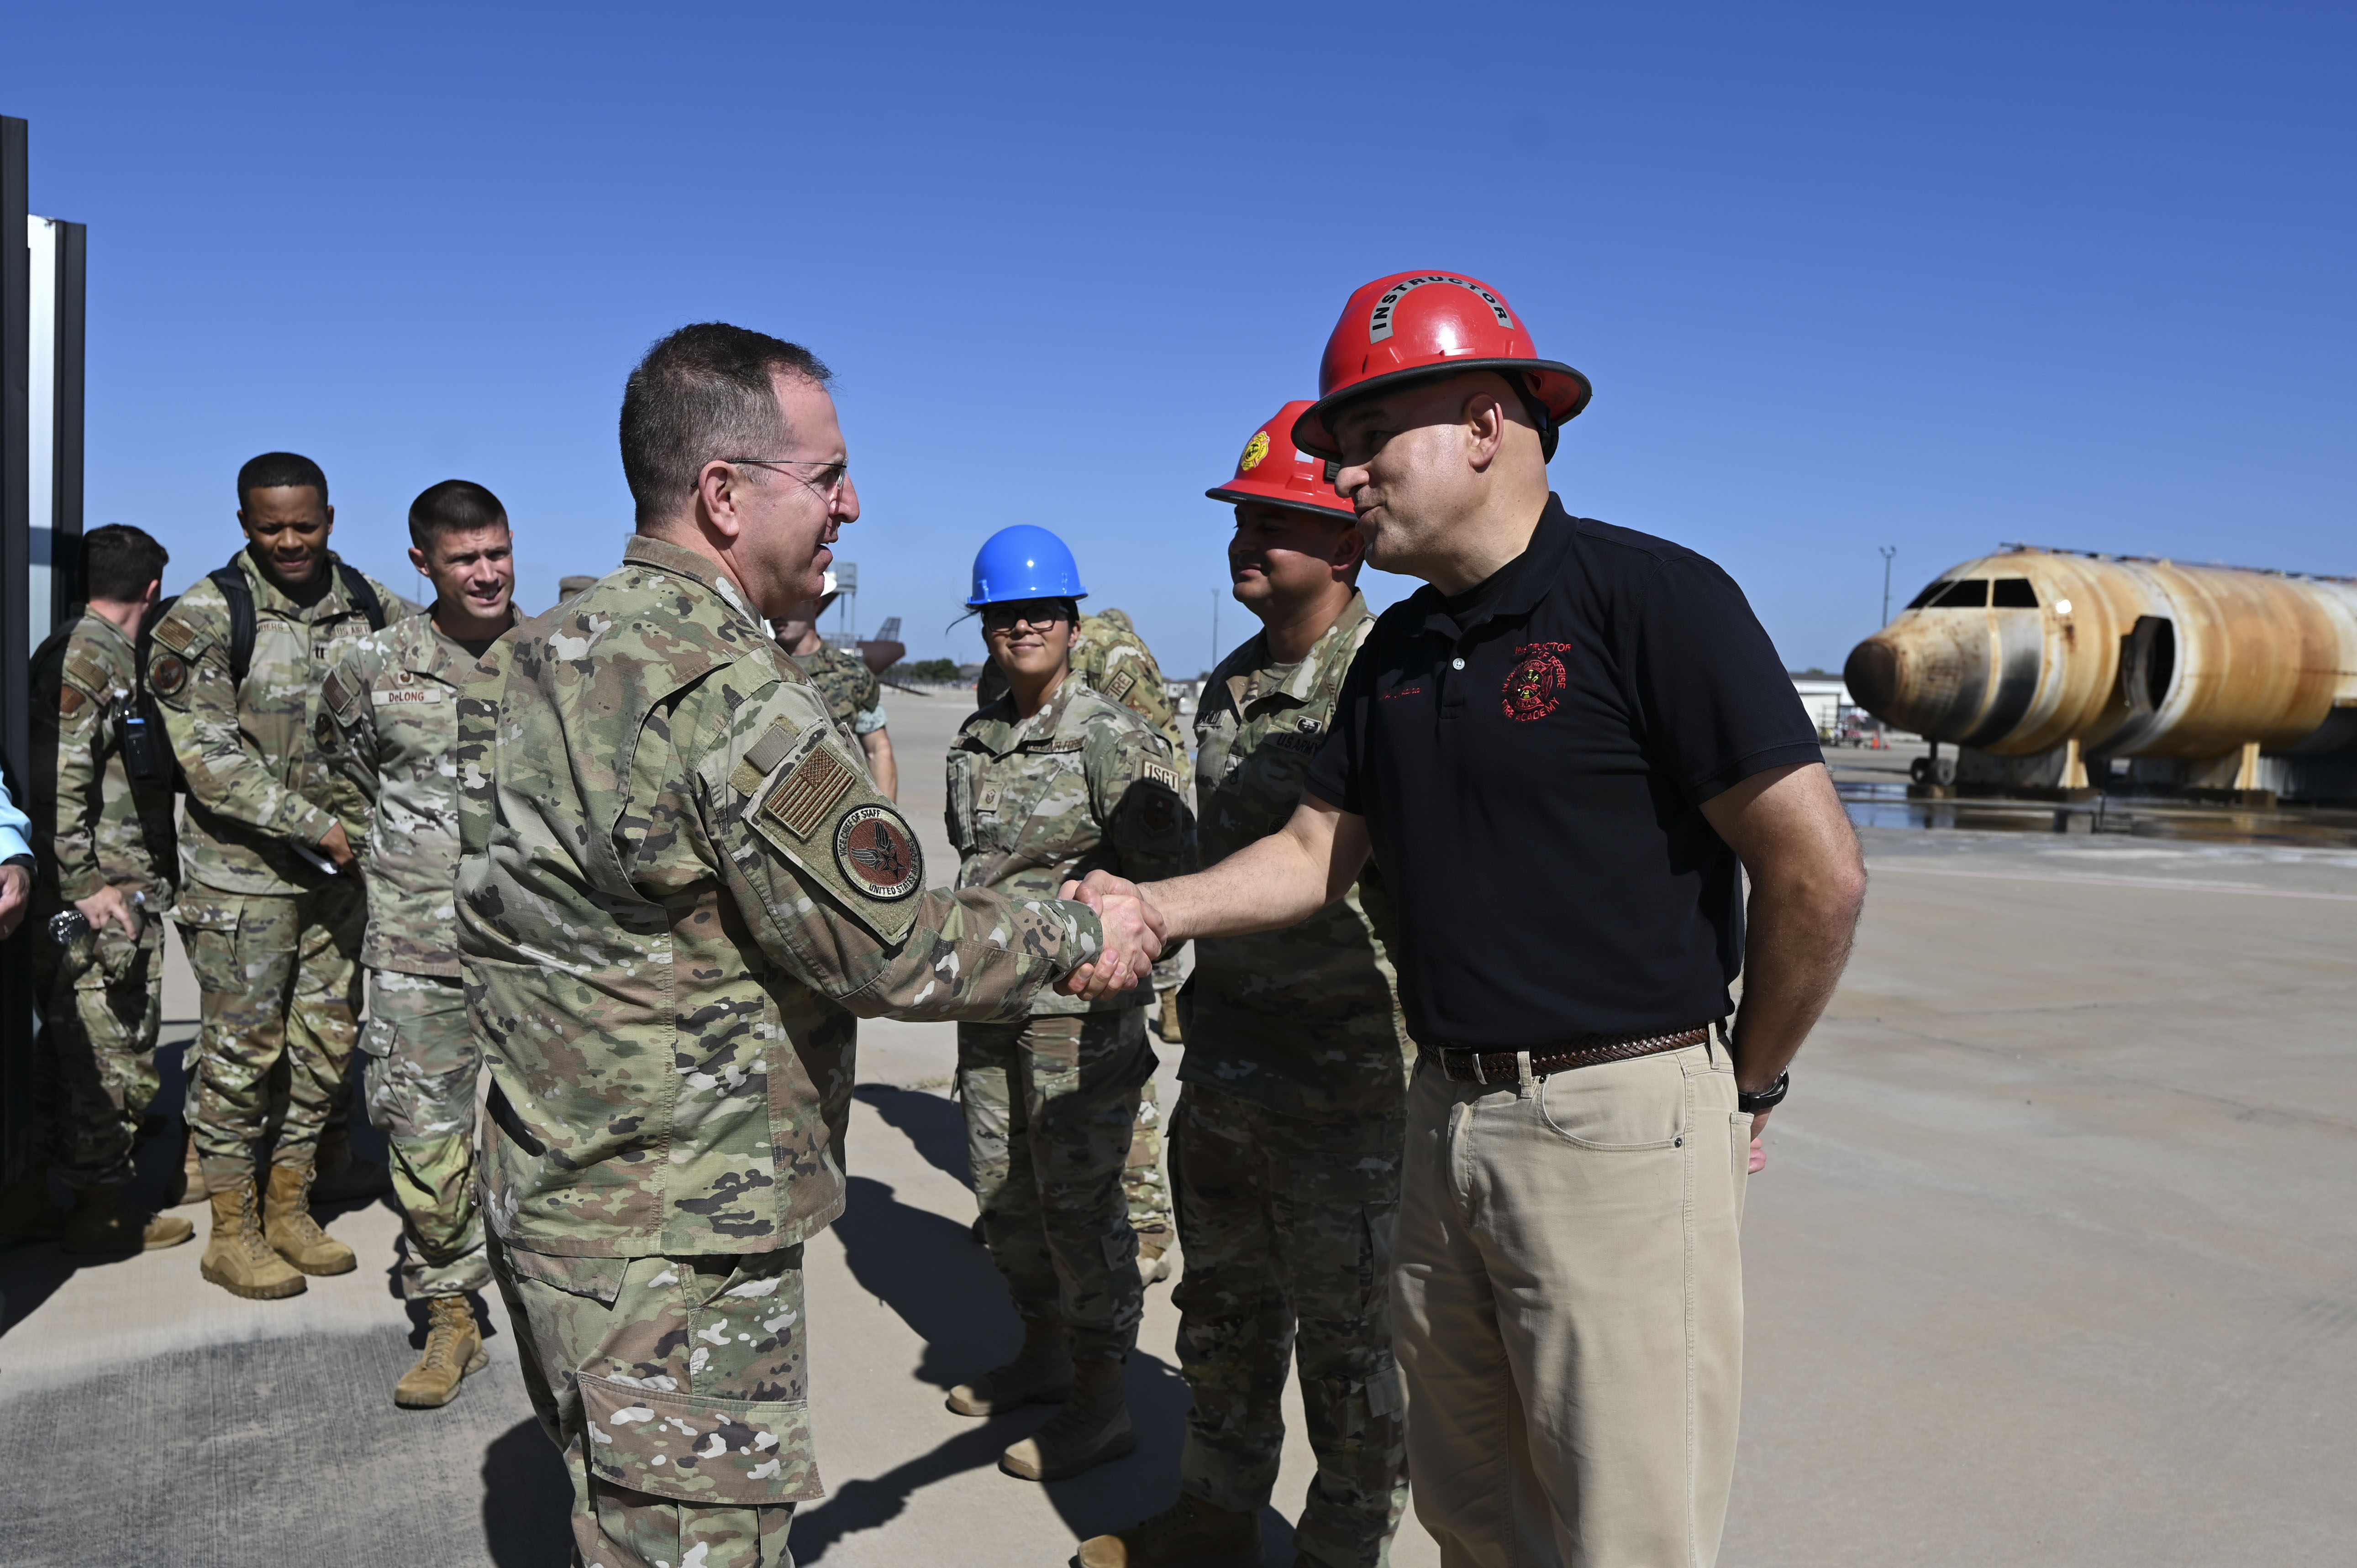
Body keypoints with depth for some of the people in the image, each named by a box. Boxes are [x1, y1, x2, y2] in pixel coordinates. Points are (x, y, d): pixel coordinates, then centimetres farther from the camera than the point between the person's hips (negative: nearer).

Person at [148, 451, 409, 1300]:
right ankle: (232, 1232, 16)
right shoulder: (205, 617, -8)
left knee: (328, 1040, 11)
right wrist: (314, 826, -18)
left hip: (344, 866, 5)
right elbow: (207, 755, -13)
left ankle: (288, 1208, 26)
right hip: (246, 868, -5)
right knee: (242, 1047, 2)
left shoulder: (371, 606, 5)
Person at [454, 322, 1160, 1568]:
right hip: (677, 1244, -9)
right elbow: (894, 949, -19)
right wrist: (1081, 941, -6)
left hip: (545, 1188, 10)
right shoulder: (731, 694, -23)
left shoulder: (527, 659, 6)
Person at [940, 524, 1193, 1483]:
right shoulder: (975, 743, 9)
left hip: (1081, 1007, -7)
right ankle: (1042, 1354, 36)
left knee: (1079, 1199, 1)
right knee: (1003, 1189, 16)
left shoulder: (1114, 739, -12)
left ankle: (1100, 1404, 16)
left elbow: (1170, 871, -12)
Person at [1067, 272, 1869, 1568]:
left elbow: (1819, 876, -14)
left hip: (1618, 1125, -7)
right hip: (1447, 1113, 7)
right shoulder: (1398, 650, 11)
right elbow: (1317, 852, 13)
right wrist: (1149, 912, -3)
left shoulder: (1652, 599, -13)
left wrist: (1748, 1088, -3)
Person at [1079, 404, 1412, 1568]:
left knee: (1350, 1341, 9)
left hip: (1347, 1079, -8)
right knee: (1227, 1314, 22)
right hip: (1222, 1076, 8)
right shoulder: (1229, 688, 10)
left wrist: (1431, 1051, -17)